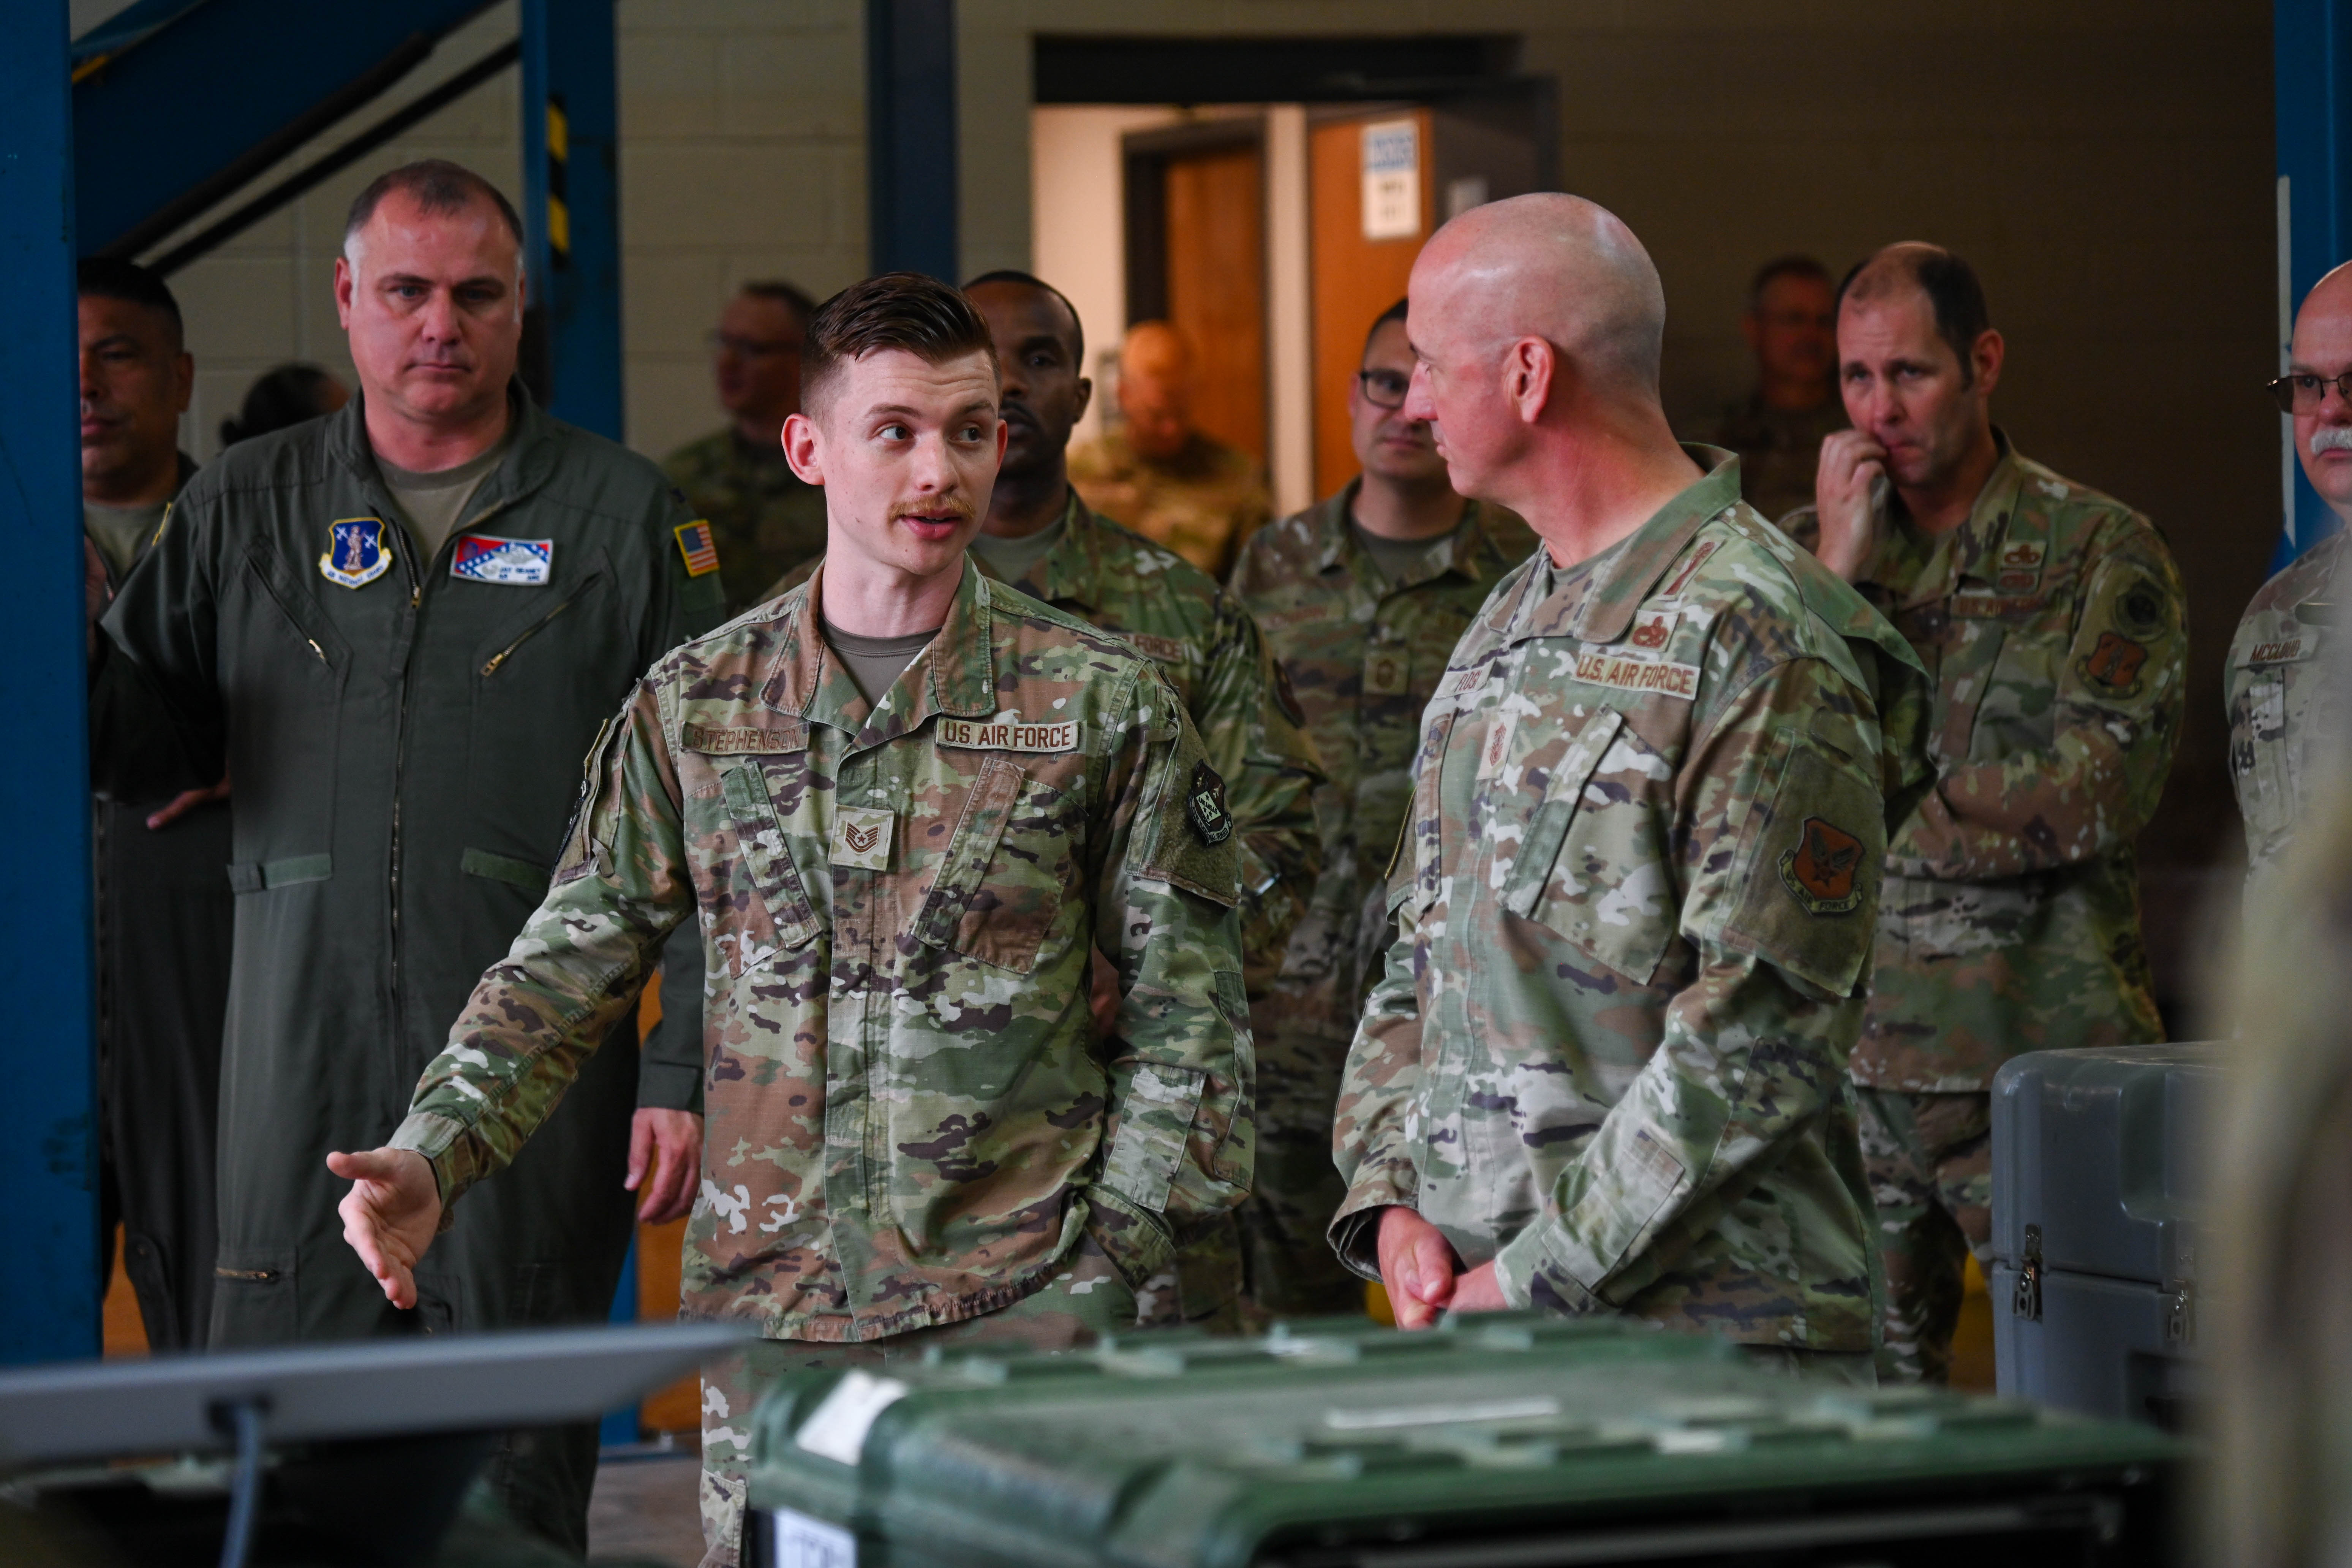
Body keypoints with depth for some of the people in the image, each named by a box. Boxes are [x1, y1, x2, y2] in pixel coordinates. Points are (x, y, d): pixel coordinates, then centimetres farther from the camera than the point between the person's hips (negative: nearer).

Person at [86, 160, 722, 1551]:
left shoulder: (626, 515, 4)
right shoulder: (248, 506, 11)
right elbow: (146, 741, 12)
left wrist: (687, 1070, -5)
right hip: (302, 1061, 2)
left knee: (514, 1486, 1)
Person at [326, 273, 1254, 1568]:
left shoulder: (1103, 705, 2)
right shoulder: (694, 705, 6)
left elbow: (1185, 1007, 4)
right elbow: (567, 965, 9)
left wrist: (1121, 1245, -2)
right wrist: (434, 1154, -5)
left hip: (1027, 1301, -2)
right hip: (773, 1301, 2)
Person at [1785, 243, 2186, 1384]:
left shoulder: (2101, 553, 0)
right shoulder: (1806, 551, 12)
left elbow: (2099, 793, -11)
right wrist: (1838, 566, -6)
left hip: (2044, 1058, -3)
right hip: (1854, 1054, 3)